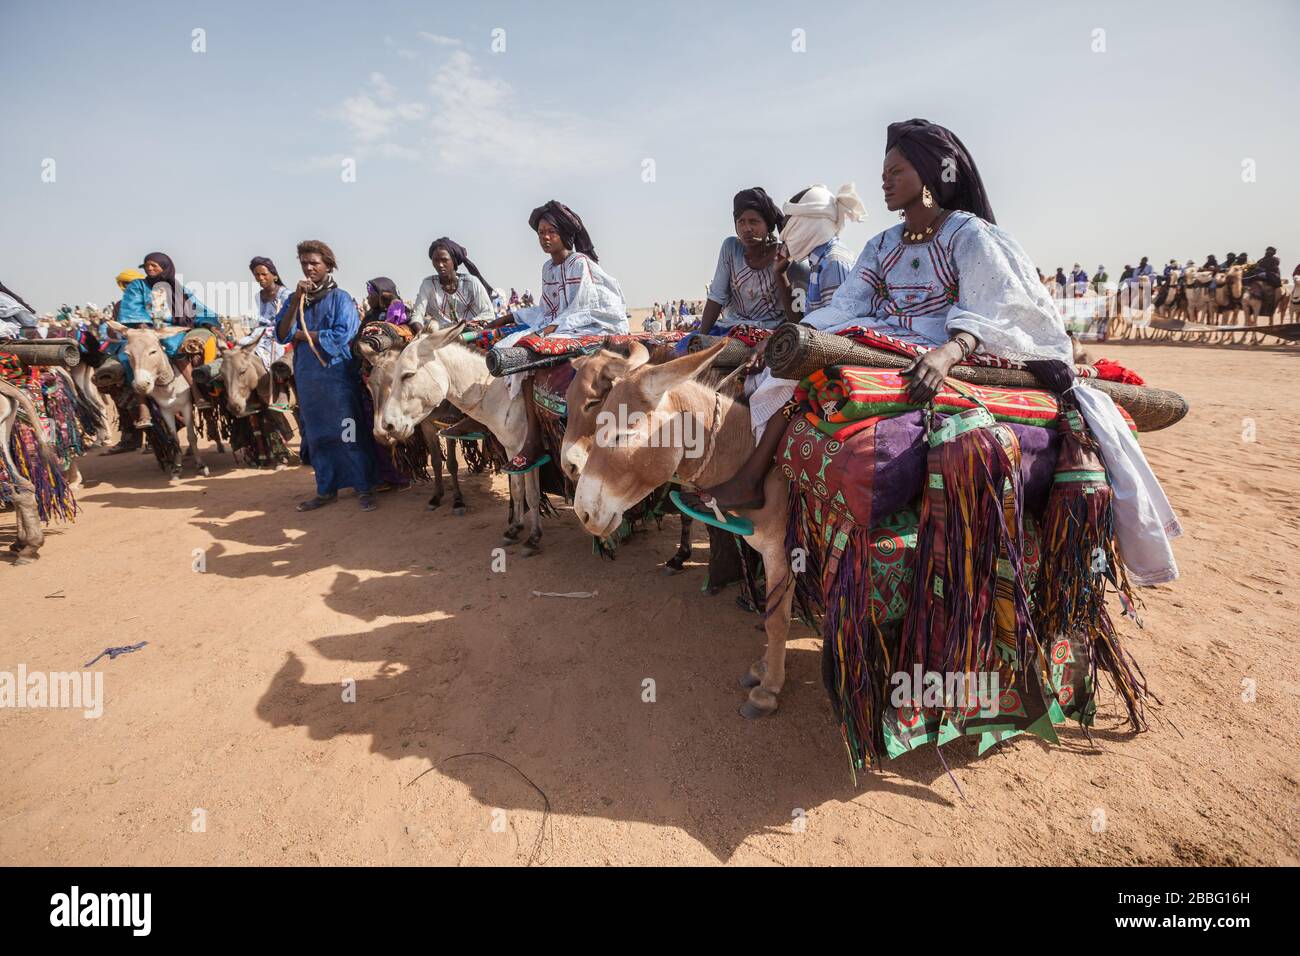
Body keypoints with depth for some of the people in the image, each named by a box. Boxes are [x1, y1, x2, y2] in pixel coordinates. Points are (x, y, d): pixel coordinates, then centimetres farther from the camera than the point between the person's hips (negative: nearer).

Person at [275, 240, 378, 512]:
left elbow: (341, 336, -14)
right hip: (307, 377, 5)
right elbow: (282, 335, 0)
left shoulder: (340, 298, -1)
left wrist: (302, 334, -6)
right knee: (316, 436, 10)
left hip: (338, 375, -5)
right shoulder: (294, 299, 12)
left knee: (349, 434, -4)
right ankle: (326, 490, 20)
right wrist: (297, 300, -8)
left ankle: (364, 488, 5)